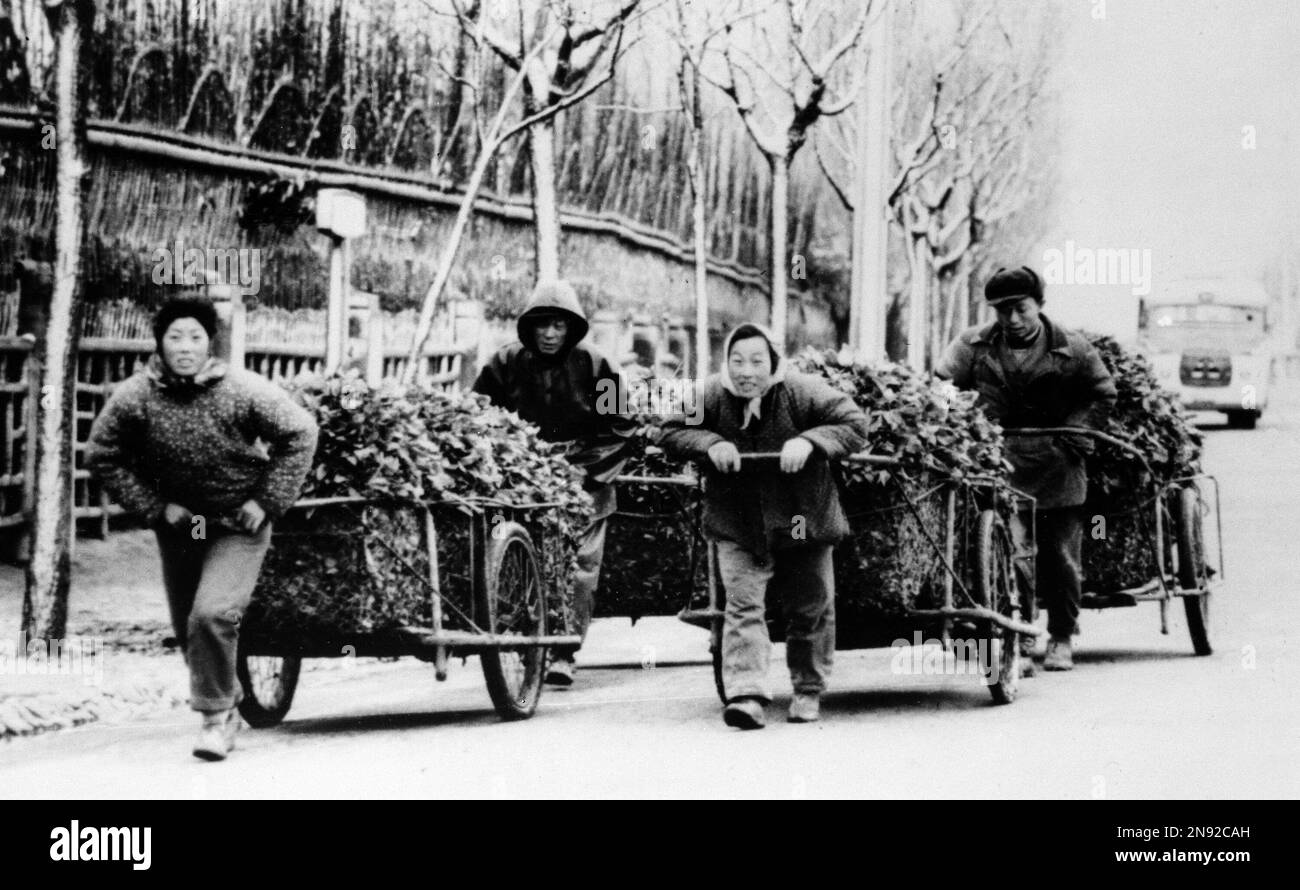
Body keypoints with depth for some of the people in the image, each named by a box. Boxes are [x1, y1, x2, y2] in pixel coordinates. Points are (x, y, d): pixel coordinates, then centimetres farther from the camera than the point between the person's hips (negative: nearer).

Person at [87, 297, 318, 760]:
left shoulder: (244, 391, -21)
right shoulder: (133, 397, -16)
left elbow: (300, 435, -9)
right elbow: (104, 457, -2)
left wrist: (268, 501, -12)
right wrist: (155, 507, -8)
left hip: (239, 524, -3)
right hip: (178, 524, 4)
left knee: (213, 616, -22)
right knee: (188, 628, 12)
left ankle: (217, 714, -4)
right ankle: (226, 707, 36)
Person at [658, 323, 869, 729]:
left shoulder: (803, 392, -15)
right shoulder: (711, 396, -9)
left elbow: (855, 425, -14)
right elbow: (671, 433, -1)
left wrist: (809, 441, -30)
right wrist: (710, 443, -20)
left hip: (802, 519, 0)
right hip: (737, 525, 0)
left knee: (812, 608, 11)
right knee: (743, 604, -13)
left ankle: (808, 691, 29)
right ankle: (747, 695, -18)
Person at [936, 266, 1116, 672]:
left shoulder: (1070, 348, 0)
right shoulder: (975, 346, 1)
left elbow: (1103, 395, 7)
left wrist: (1072, 436, -3)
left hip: (1057, 467, 0)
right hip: (1001, 464, 0)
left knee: (1060, 555, 6)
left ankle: (1061, 638, 23)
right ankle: (1019, 642, -1)